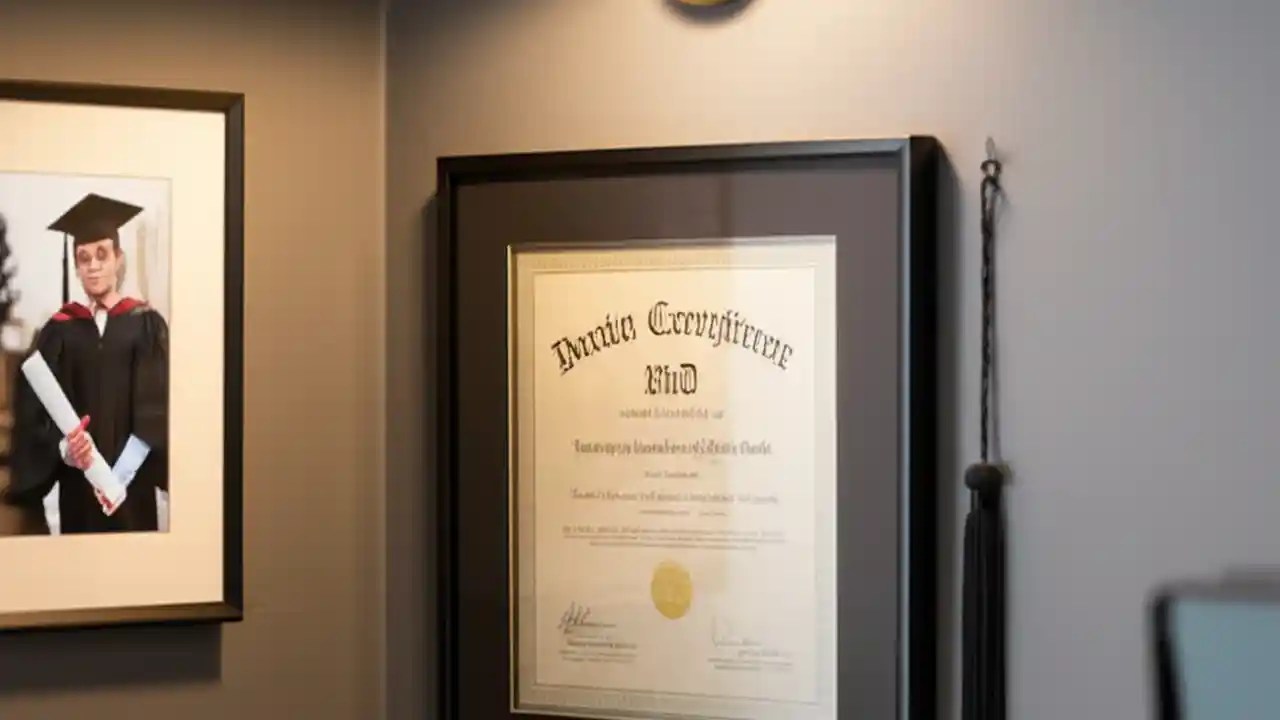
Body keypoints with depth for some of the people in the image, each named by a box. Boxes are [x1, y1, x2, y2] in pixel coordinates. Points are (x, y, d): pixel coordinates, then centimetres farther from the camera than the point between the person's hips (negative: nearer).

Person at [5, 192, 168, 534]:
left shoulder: (147, 325, 3)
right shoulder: (58, 331, 6)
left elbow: (156, 408, -5)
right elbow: (35, 411, 0)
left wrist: (122, 471, -17)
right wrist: (64, 449, -21)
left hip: (134, 485, -1)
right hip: (78, 486, 1)